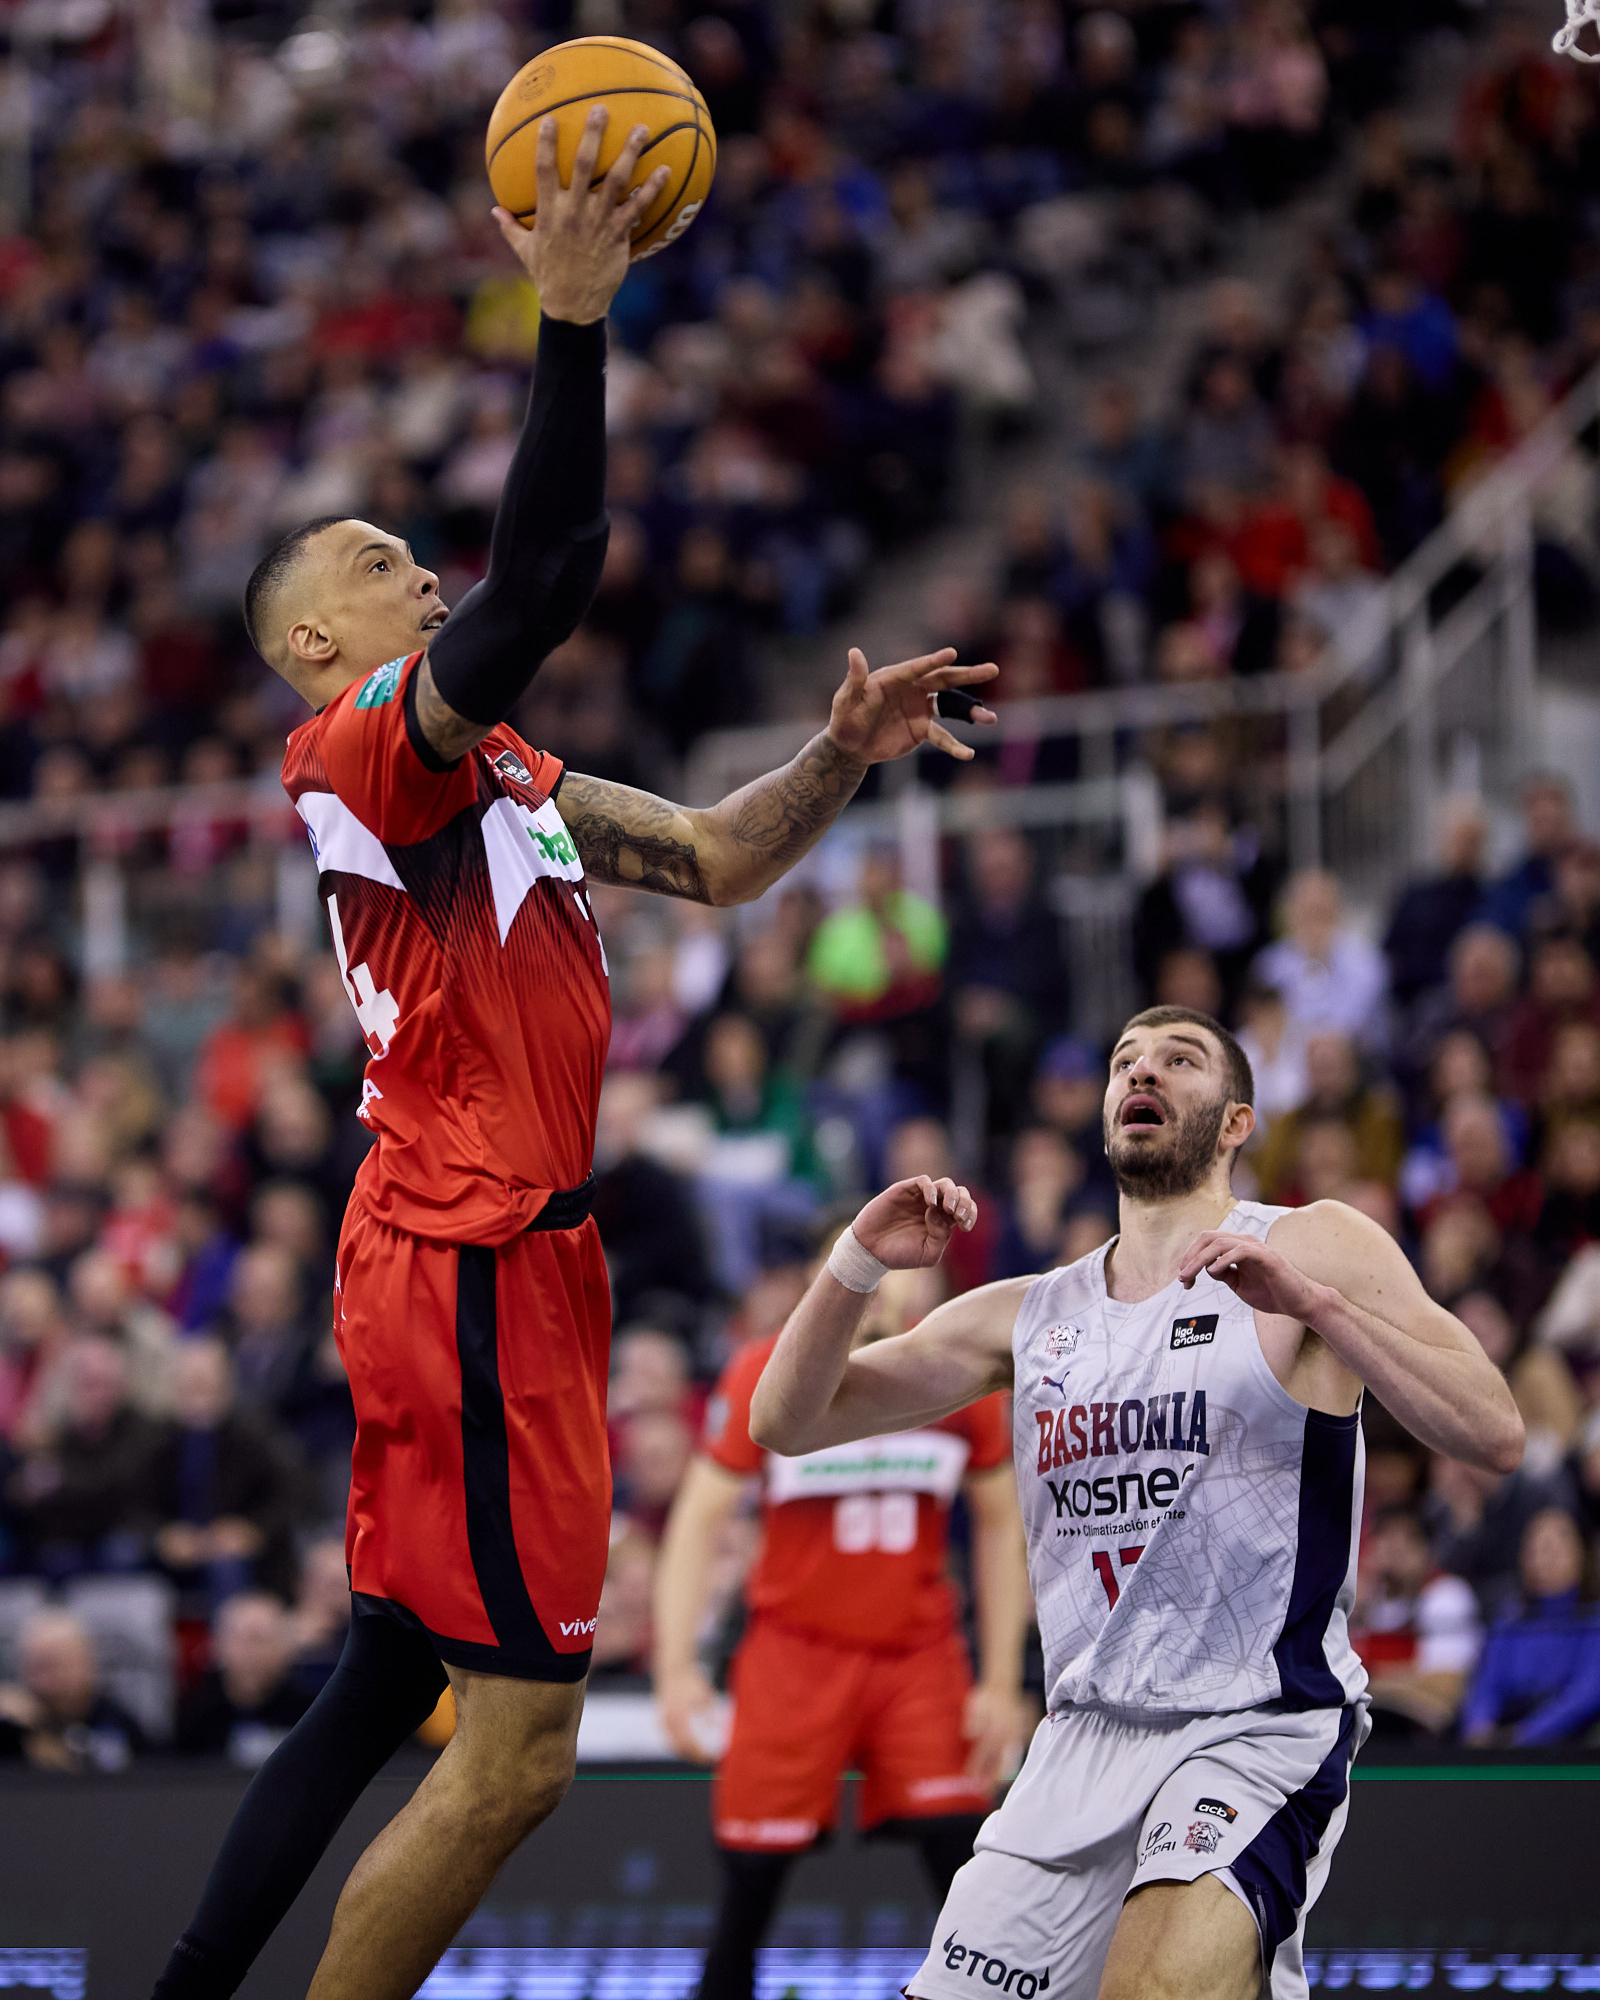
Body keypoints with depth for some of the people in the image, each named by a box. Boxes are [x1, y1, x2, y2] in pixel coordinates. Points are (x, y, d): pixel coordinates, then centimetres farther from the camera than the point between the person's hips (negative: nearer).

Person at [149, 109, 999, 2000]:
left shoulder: (496, 773, 21)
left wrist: (841, 755, 6)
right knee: (514, 1744, -9)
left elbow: (716, 861, 24)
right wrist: (571, 319, -30)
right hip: (470, 1263, -10)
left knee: (387, 1691, 14)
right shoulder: (360, 747, -9)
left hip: (496, 1261, 10)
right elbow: (543, 573, -26)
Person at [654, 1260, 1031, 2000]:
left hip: (921, 1656, 1)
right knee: (752, 1877, -3)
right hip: (794, 1653, -1)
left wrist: (1001, 1682, 4)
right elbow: (699, 1518, -5)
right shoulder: (765, 1375, -9)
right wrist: (676, 1667, -15)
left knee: (963, 1853, -12)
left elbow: (1000, 1525, 7)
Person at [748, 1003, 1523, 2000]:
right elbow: (787, 1421, 12)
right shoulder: (1028, 1318, 13)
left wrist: (1313, 1302, -23)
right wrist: (861, 1261, -5)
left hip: (1261, 1734, -6)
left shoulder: (1313, 1250, 0)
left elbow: (1495, 1434, -12)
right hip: (1082, 1744, 6)